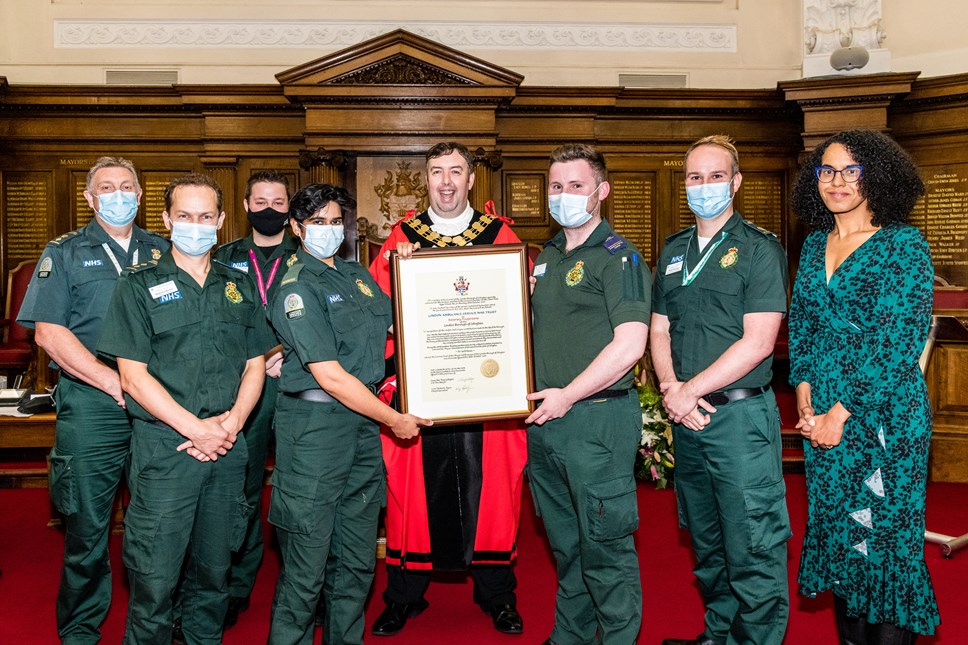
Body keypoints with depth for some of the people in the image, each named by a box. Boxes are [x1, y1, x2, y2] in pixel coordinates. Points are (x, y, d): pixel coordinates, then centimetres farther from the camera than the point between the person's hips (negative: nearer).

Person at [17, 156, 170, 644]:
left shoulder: (163, 252, 13)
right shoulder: (64, 253, 6)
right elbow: (48, 331, -4)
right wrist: (115, 382, -13)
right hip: (91, 407, -2)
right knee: (87, 525, 3)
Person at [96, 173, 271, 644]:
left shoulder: (239, 287, 11)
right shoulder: (140, 285, 0)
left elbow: (255, 364, 12)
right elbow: (134, 376, -6)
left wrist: (233, 421, -5)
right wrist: (197, 428, -12)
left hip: (227, 447, 4)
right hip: (164, 445, -3)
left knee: (214, 570, 14)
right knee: (154, 578, 0)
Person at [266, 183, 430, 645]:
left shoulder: (358, 276, 13)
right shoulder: (297, 288, -9)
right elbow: (329, 376, -15)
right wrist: (395, 419, -9)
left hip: (363, 424, 7)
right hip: (314, 425, -7)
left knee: (357, 561, 14)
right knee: (306, 567, 1)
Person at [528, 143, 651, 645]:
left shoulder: (618, 257, -9)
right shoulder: (546, 257, 15)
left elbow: (630, 344, -18)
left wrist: (568, 395, -15)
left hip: (597, 419, -7)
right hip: (544, 419, 8)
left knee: (605, 545, 2)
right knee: (565, 542, 19)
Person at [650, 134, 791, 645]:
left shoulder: (760, 248, -6)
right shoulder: (673, 251, 13)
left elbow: (758, 342, -14)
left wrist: (690, 391, -13)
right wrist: (670, 387, -5)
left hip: (740, 415, -6)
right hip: (686, 416, 6)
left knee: (753, 549, -1)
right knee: (706, 543, 17)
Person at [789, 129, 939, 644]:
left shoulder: (903, 245, -8)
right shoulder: (815, 244, 10)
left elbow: (900, 340, -14)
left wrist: (843, 411, -15)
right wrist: (804, 389, -2)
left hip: (883, 413, -6)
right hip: (822, 413, 6)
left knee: (884, 536, 1)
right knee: (835, 530, 12)